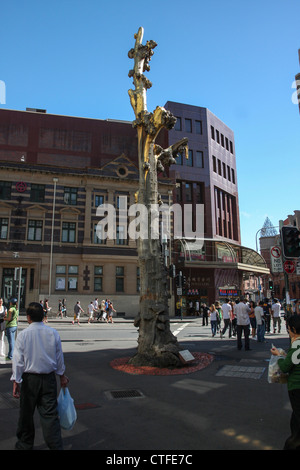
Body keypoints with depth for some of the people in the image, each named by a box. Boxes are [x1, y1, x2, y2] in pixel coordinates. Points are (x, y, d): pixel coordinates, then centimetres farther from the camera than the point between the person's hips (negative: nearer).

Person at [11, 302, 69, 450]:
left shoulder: (23, 334, -10)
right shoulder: (53, 333, -3)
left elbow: (18, 360, -10)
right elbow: (59, 356, 6)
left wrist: (16, 381, -4)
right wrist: (62, 375, 17)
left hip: (29, 379, -1)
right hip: (49, 378, 1)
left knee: (26, 413, 18)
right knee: (50, 414, 7)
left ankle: (25, 443, 35)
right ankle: (56, 445, 5)